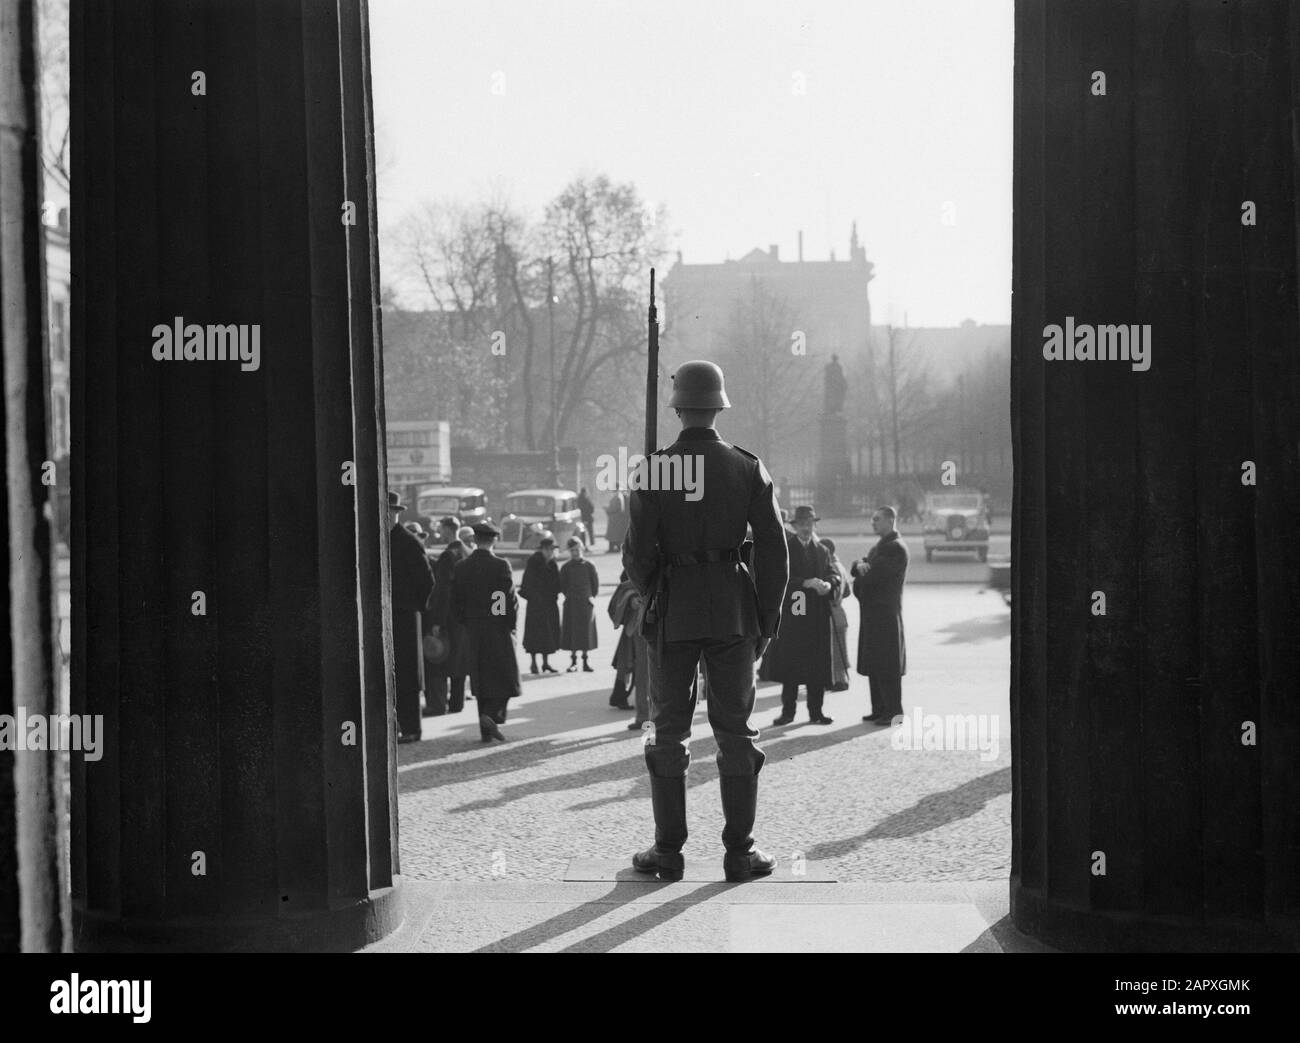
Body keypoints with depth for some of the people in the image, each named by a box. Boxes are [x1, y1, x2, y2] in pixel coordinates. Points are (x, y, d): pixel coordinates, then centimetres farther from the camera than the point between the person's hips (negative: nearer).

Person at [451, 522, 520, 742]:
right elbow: (511, 600, -12)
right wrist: (511, 626, 0)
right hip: (498, 629, -4)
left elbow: (456, 602, 5)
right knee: (505, 676, 5)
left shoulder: (461, 567, 2)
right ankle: (492, 714, -17)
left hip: (473, 632, 4)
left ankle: (486, 731, 10)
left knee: (481, 680, 10)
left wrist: (467, 626, 15)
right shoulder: (501, 566, -11)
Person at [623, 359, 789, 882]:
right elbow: (773, 550, -2)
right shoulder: (748, 468, -1)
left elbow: (637, 554, -6)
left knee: (668, 731, 8)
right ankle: (739, 853, 9)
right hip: (733, 613, 1)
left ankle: (668, 850, 9)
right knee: (735, 730, 8)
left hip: (672, 614, -1)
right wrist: (767, 618, 7)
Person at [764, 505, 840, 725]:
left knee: (817, 664, 3)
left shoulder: (822, 550, 15)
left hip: (818, 615, 4)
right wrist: (806, 583, -21)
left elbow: (834, 574, 9)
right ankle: (788, 710, 7)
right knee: (789, 664, -2)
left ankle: (816, 711, 10)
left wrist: (829, 584, -13)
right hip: (792, 613, -4)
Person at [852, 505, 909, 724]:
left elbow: (874, 575, -18)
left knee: (886, 666, -6)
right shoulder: (878, 547, 20)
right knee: (873, 664, 11)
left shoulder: (896, 548, -12)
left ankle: (894, 712, -2)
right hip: (871, 612, 9)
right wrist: (860, 565, -9)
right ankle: (879, 710, 17)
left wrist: (861, 573, 0)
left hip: (886, 613, -9)